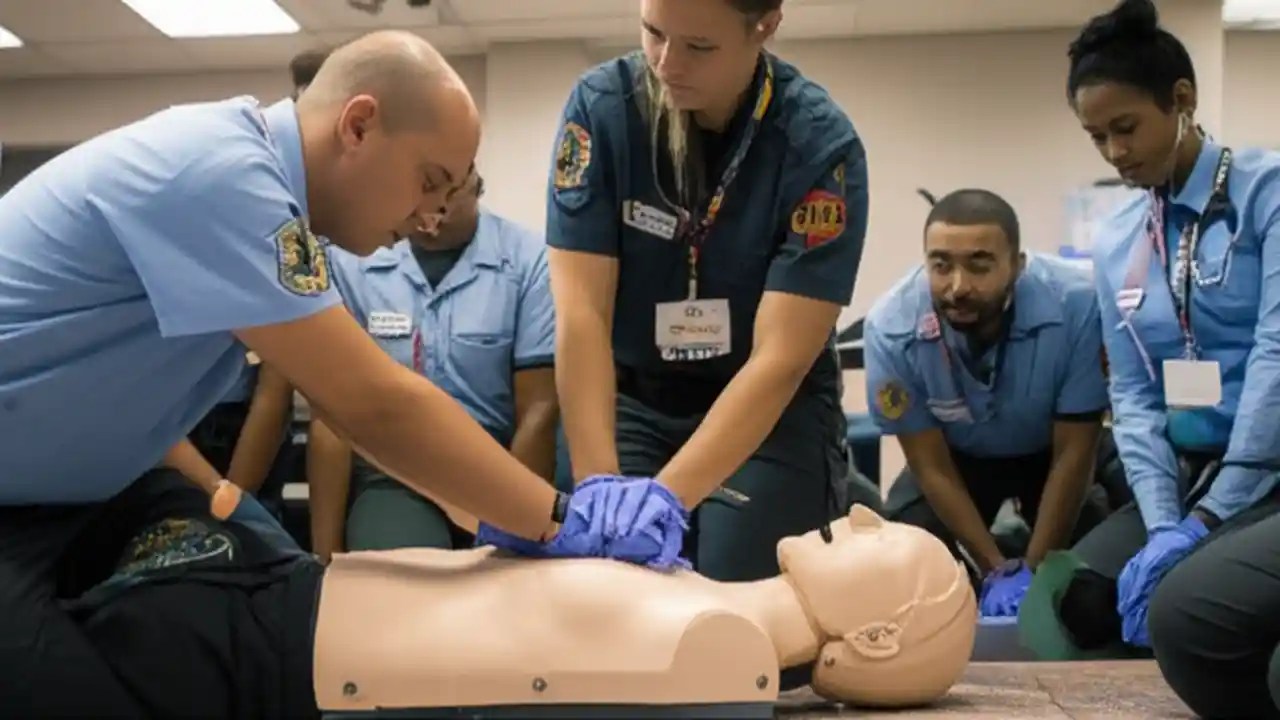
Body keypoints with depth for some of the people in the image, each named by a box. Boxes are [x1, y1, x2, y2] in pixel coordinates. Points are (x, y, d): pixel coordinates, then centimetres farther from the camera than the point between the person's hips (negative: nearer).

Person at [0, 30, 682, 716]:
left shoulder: (248, 163, 5)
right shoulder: (218, 172, -25)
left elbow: (358, 397, 8)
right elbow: (374, 406, -25)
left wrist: (519, 516, 3)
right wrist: (559, 520, -15)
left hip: (60, 490, 9)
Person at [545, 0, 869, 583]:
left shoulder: (820, 145, -19)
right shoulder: (600, 107, -14)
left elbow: (779, 358, -23)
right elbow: (580, 315, -18)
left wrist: (661, 498, -33)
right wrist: (598, 488, -28)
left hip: (775, 414, -1)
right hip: (631, 400, 2)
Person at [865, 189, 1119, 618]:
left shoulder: (1075, 305, -35)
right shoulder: (891, 328, -32)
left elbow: (1073, 455, -22)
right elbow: (932, 468, -18)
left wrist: (1032, 571, -22)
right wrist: (997, 571, -20)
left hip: (1049, 453, 0)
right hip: (956, 457, 1)